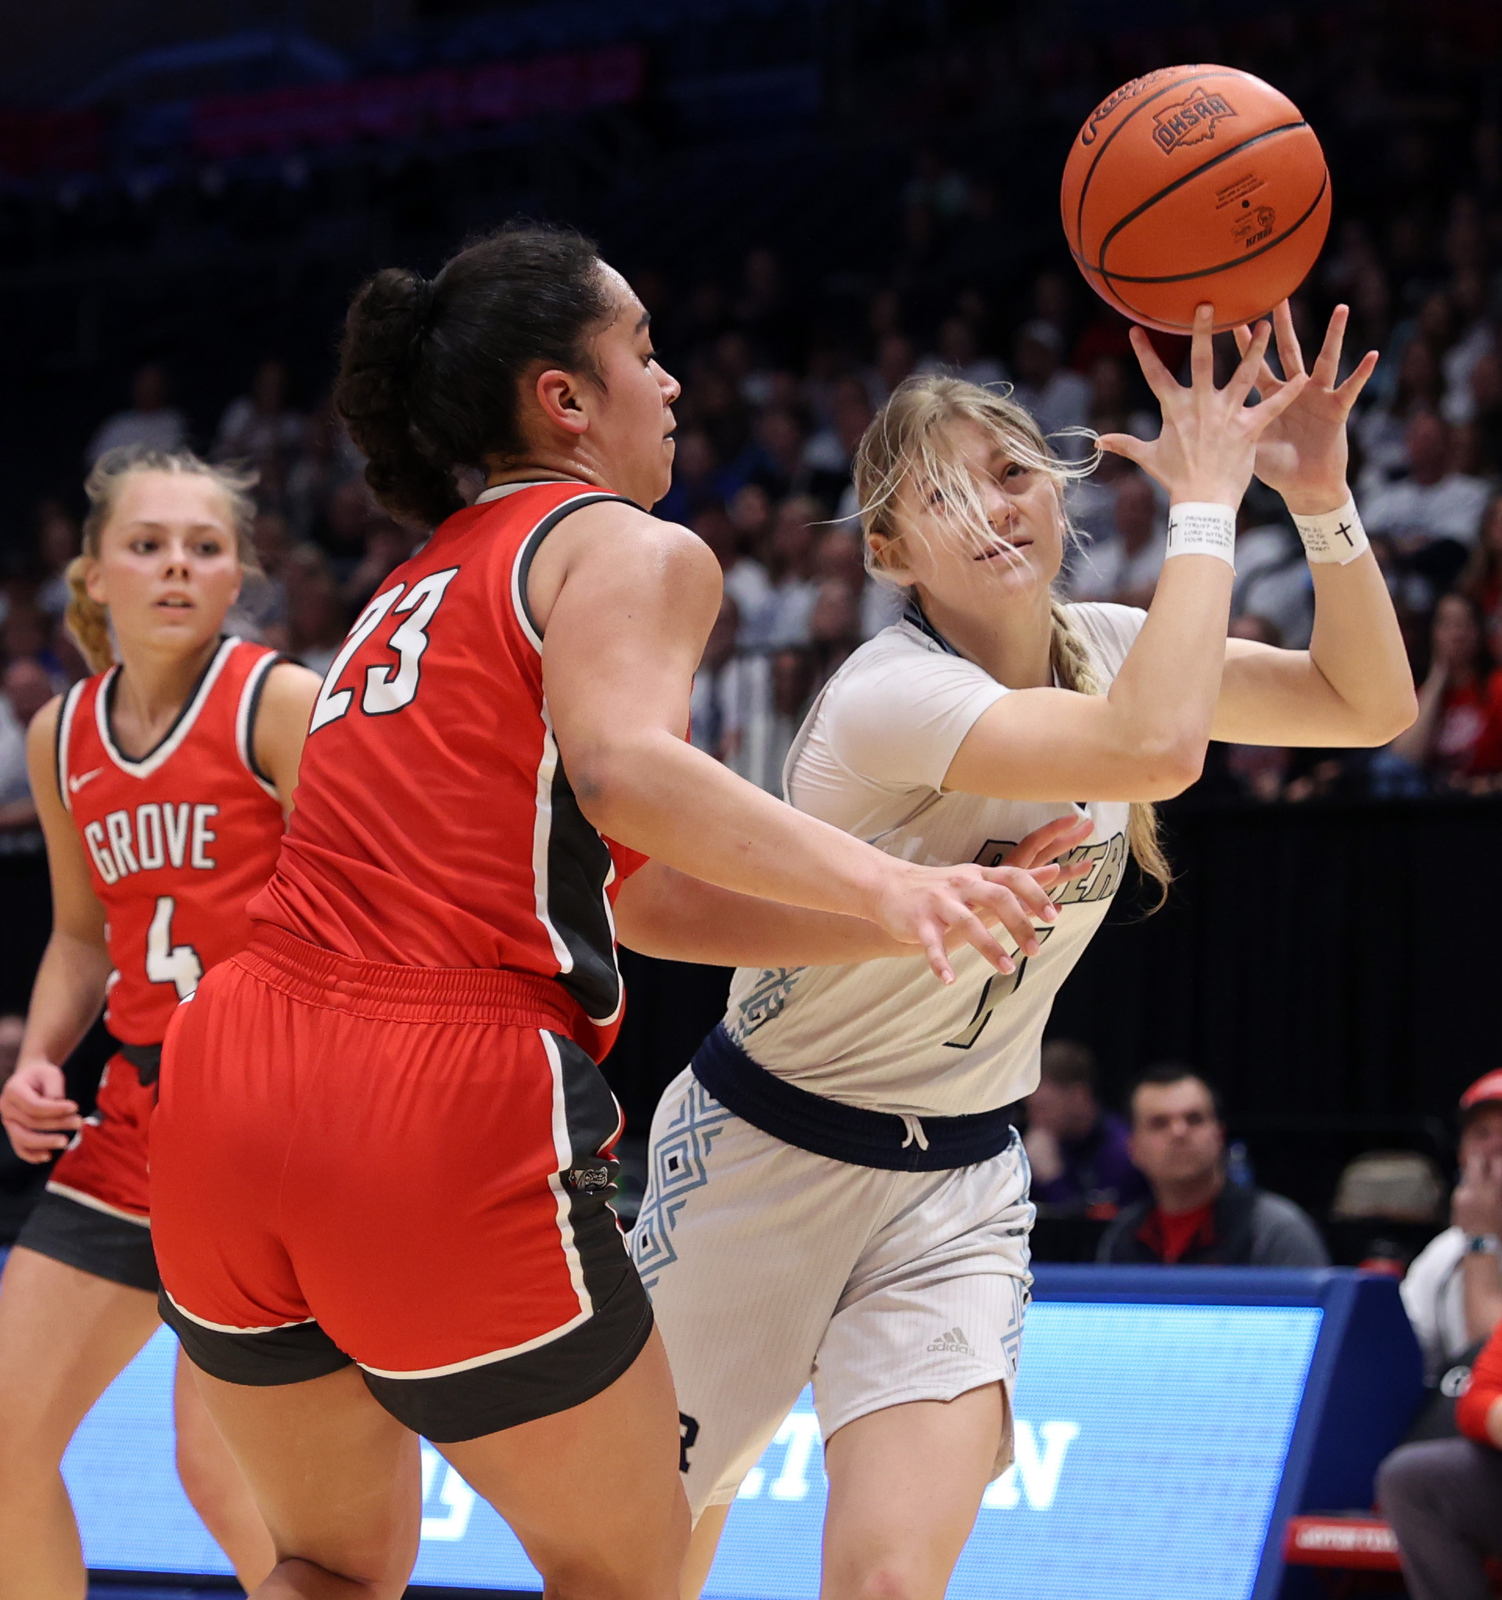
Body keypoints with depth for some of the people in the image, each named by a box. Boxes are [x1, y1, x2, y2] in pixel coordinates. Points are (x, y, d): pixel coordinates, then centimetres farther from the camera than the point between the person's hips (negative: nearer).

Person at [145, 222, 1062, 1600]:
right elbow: (625, 770, -21)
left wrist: (916, 915, 23)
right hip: (450, 1113, -7)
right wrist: (885, 888, -24)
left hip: (233, 1077, 7)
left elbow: (640, 893, 26)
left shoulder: (422, 585, 27)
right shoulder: (633, 549, 3)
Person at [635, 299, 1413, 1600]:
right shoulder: (891, 694, -26)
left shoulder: (1096, 648, -2)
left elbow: (1372, 703, 0)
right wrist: (1206, 498, -32)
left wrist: (1321, 498, -14)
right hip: (769, 1153, -5)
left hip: (959, 1181, 5)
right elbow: (1154, 749, -41)